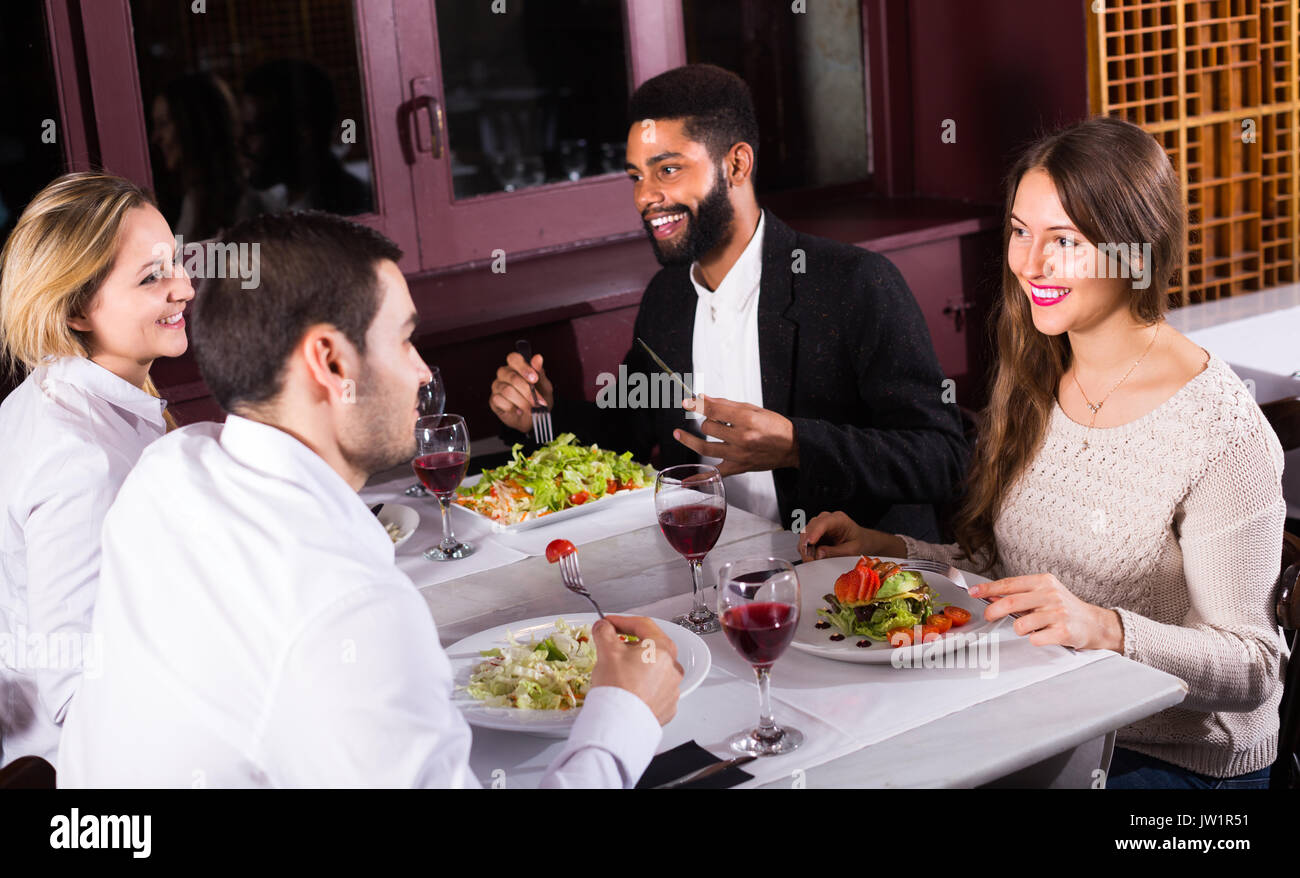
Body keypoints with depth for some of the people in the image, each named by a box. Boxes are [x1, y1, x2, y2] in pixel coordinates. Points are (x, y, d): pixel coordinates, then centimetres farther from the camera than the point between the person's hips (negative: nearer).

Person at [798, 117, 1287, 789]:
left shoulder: (1221, 432, -19)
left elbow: (1253, 669, -17)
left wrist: (1105, 628, -33)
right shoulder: (1033, 380, 4)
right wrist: (889, 550, -1)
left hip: (1181, 758, -6)